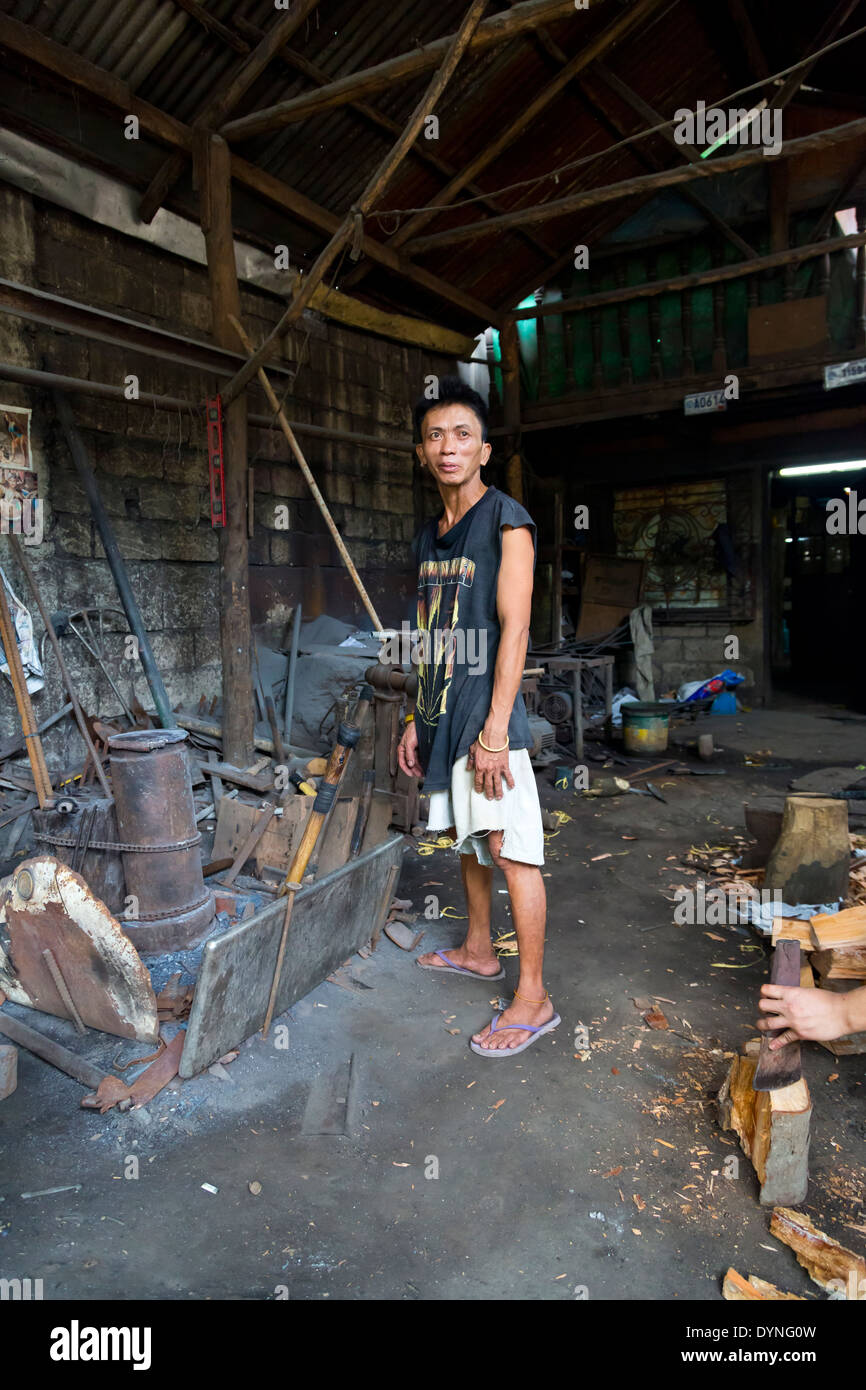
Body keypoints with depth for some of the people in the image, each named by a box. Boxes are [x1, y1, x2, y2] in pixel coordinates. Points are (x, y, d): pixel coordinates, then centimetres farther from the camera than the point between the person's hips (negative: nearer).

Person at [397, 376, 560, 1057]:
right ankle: (478, 951, 37)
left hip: (488, 714, -8)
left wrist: (495, 728, -20)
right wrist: (418, 718, 16)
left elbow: (513, 627, -16)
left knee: (512, 850, -3)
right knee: (467, 838, 19)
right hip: (443, 714, 8)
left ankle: (533, 999, 7)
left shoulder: (506, 520, -9)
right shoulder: (428, 536, 15)